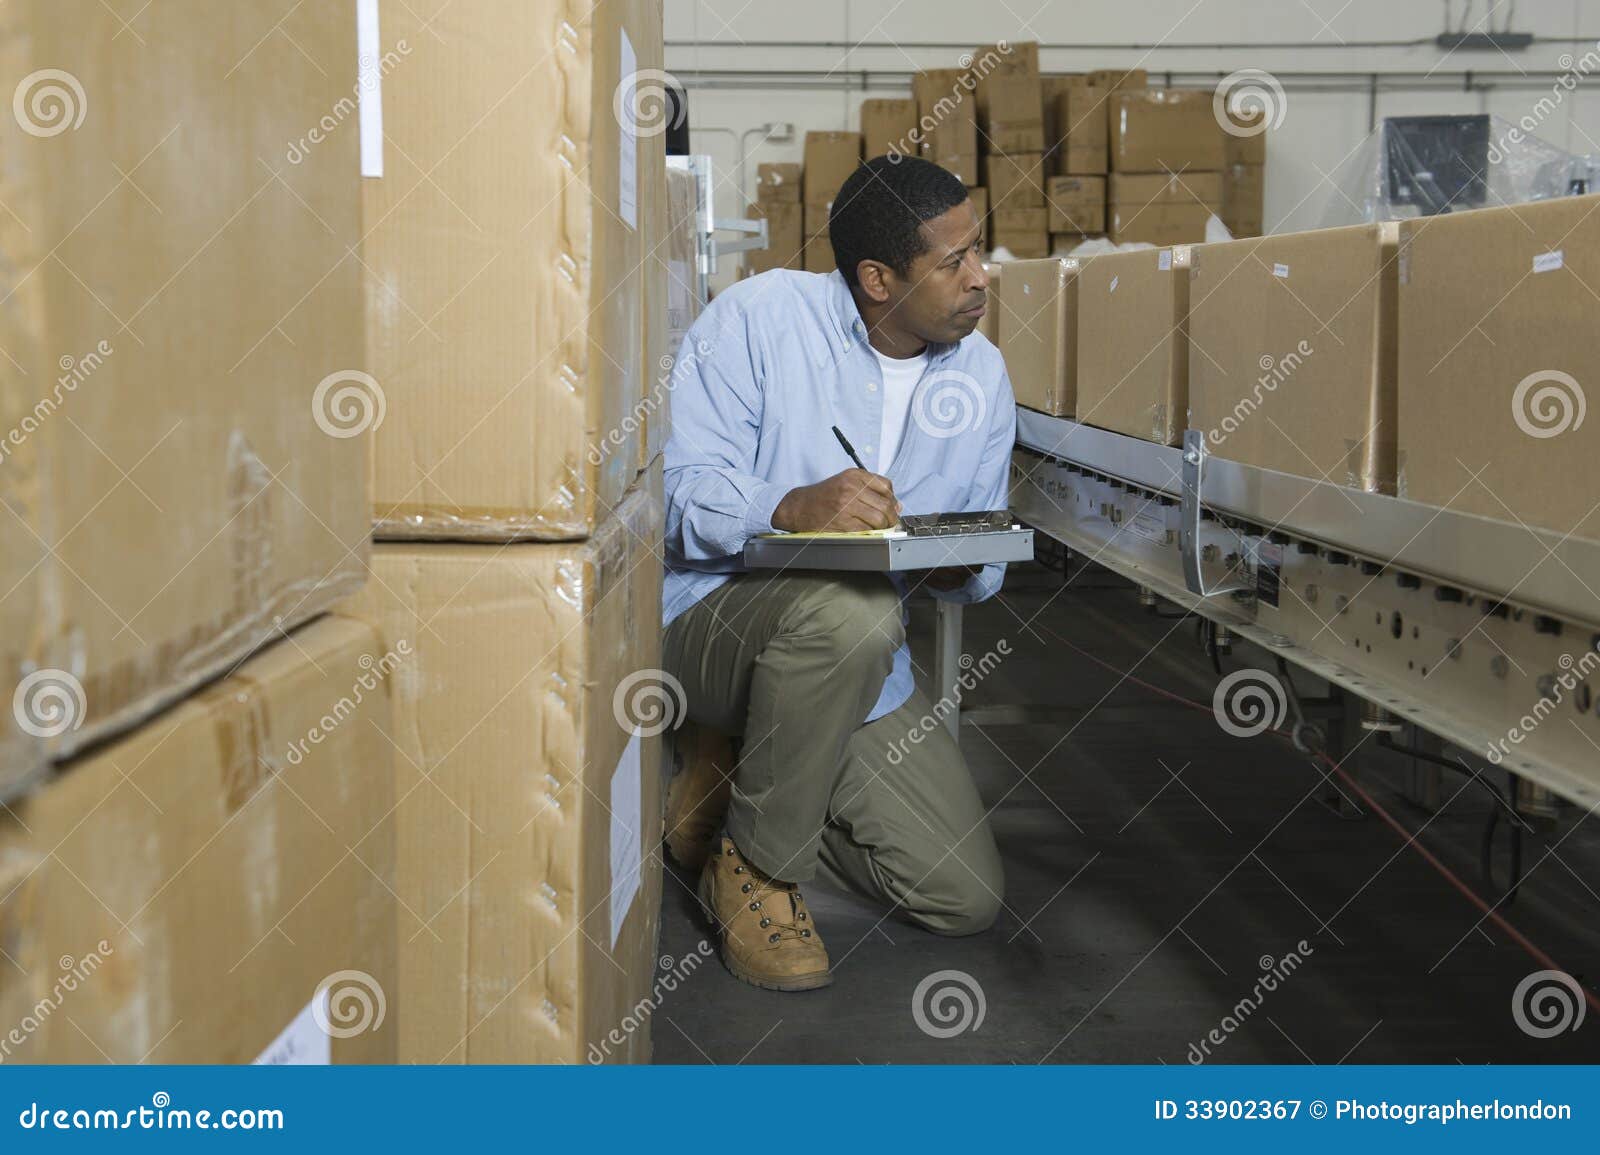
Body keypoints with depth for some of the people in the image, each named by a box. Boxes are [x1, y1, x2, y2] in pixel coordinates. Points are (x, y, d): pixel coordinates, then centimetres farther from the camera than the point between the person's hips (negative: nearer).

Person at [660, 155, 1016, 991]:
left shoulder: (984, 374, 4)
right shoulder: (759, 316, -11)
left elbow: (982, 565, 9)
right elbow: (680, 496, -17)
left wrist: (963, 565, -16)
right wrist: (793, 506, -37)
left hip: (858, 670, 6)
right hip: (708, 625, -5)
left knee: (967, 898, -3)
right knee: (851, 606, -40)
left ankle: (735, 776, 17)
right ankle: (754, 864, -15)